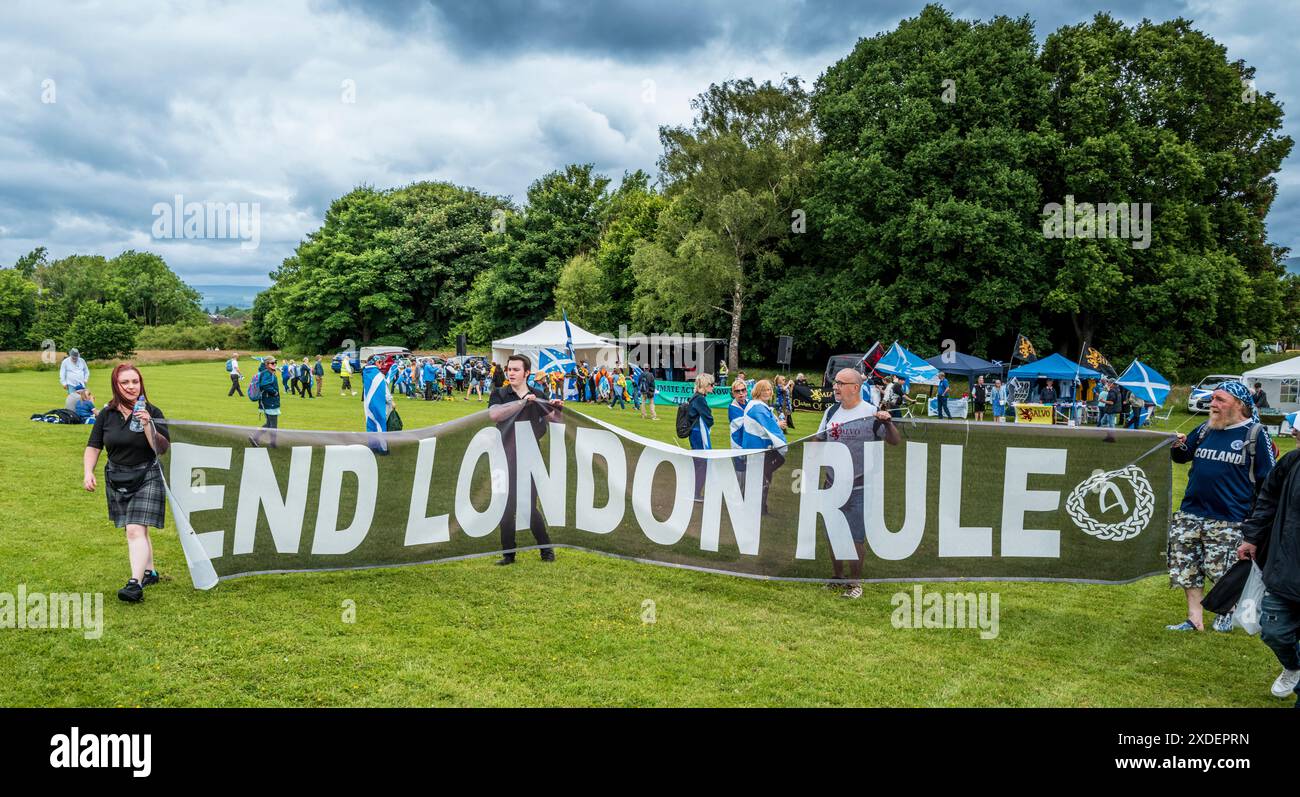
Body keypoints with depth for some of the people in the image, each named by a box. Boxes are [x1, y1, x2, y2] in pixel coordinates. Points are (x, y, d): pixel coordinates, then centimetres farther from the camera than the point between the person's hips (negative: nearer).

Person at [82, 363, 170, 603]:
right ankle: (150, 572, 32)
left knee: (135, 530, -16)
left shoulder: (152, 412, -7)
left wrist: (148, 426, -26)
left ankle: (135, 584, -21)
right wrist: (88, 472, -7)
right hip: (116, 479, 5)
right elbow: (93, 447, 7)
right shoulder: (107, 414, 2)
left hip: (146, 478, -4)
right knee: (135, 530, 15)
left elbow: (162, 449, -13)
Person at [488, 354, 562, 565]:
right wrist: (523, 402, -23)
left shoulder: (537, 395, 6)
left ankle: (547, 549, 14)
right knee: (507, 507, 4)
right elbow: (493, 414, -19)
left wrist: (558, 408, -9)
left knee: (529, 507, -3)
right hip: (506, 458, 1)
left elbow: (555, 420, 13)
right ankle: (508, 553, 16)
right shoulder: (499, 394, 2)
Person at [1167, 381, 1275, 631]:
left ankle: (1227, 613, 29)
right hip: (1191, 514, 5)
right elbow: (1182, 457, 20)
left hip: (1228, 519, -5)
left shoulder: (1255, 433, -4)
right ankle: (1194, 618, 17)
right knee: (1187, 568, 6)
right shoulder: (1205, 430, 8)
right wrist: (1178, 447, -3)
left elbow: (1266, 479, -2)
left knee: (1222, 569, 3)